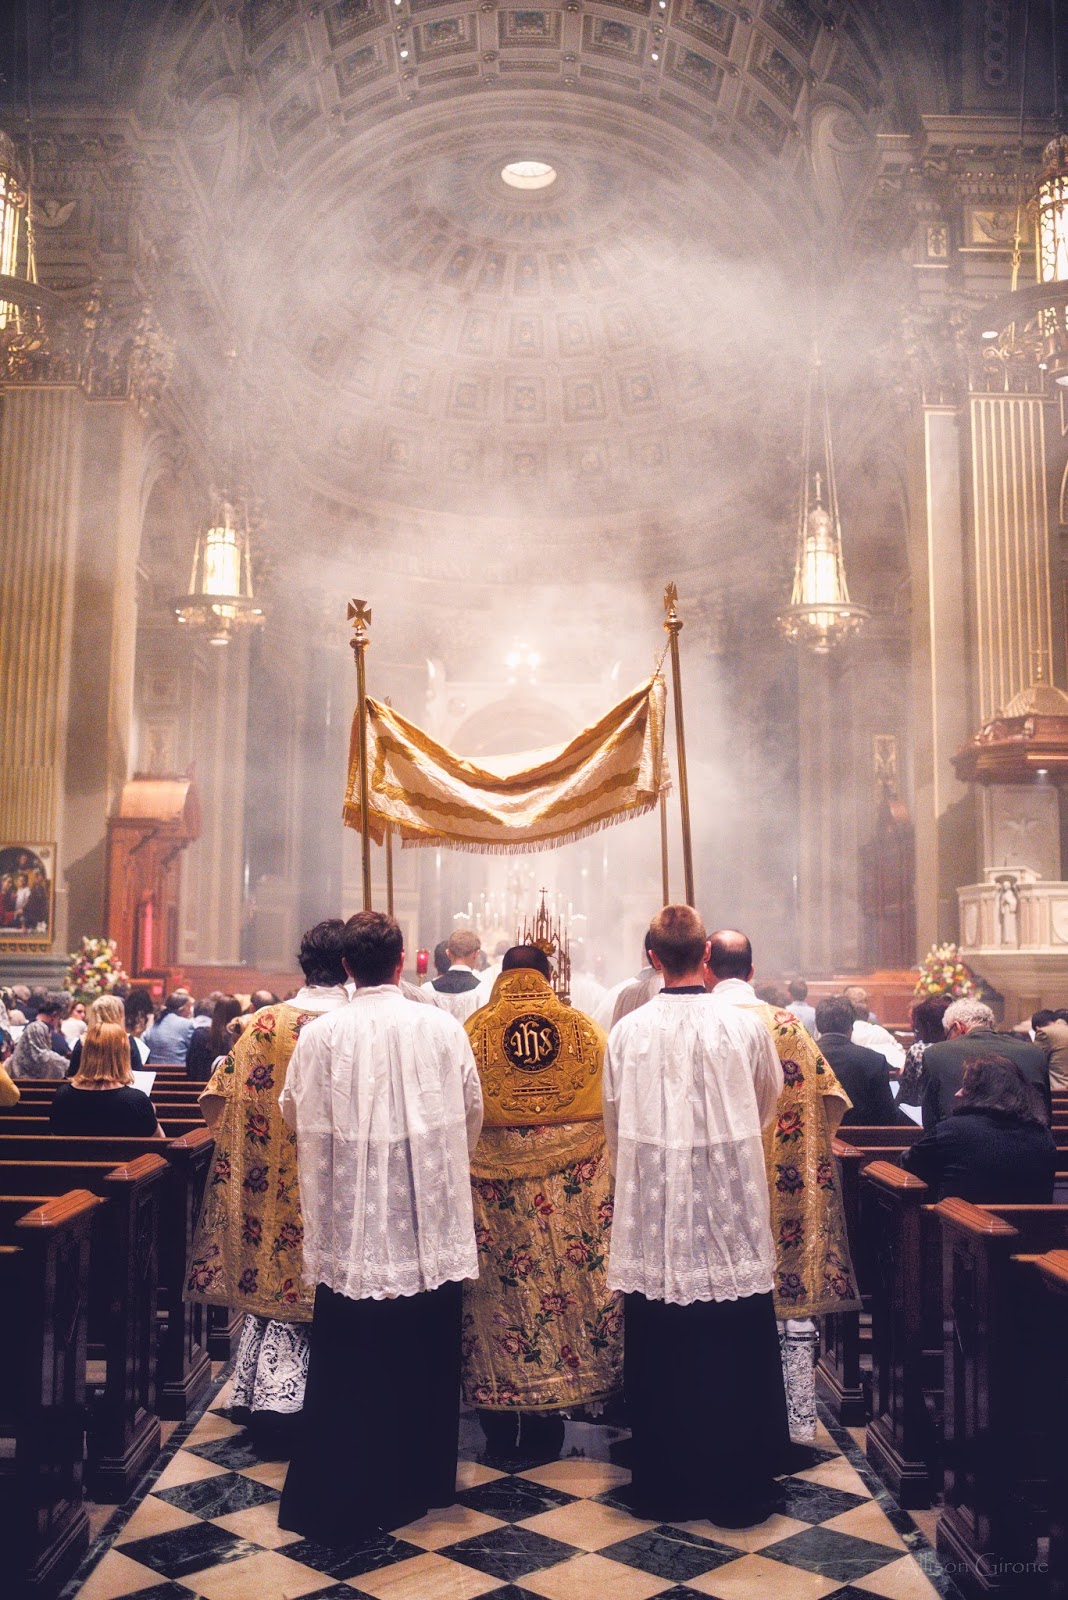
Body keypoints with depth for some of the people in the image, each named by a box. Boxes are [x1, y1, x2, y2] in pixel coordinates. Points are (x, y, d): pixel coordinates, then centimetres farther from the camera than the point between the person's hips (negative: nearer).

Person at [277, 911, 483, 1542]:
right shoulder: (443, 1028, -7)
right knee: (425, 1358, 16)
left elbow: (295, 1112, 6)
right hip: (432, 1225, 1)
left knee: (348, 1363, 10)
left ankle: (340, 1501, 18)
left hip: (350, 1225, -1)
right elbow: (472, 1113, 7)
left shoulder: (321, 1035, -10)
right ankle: (421, 1482, 30)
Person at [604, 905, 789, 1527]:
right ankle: (739, 1488, 21)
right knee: (736, 1356, 11)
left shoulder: (628, 1032, -7)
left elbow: (615, 1123, 6)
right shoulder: (746, 1025, -8)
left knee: (661, 1359, 12)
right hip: (732, 1217, -1)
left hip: (653, 1220, 1)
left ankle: (665, 1488, 23)